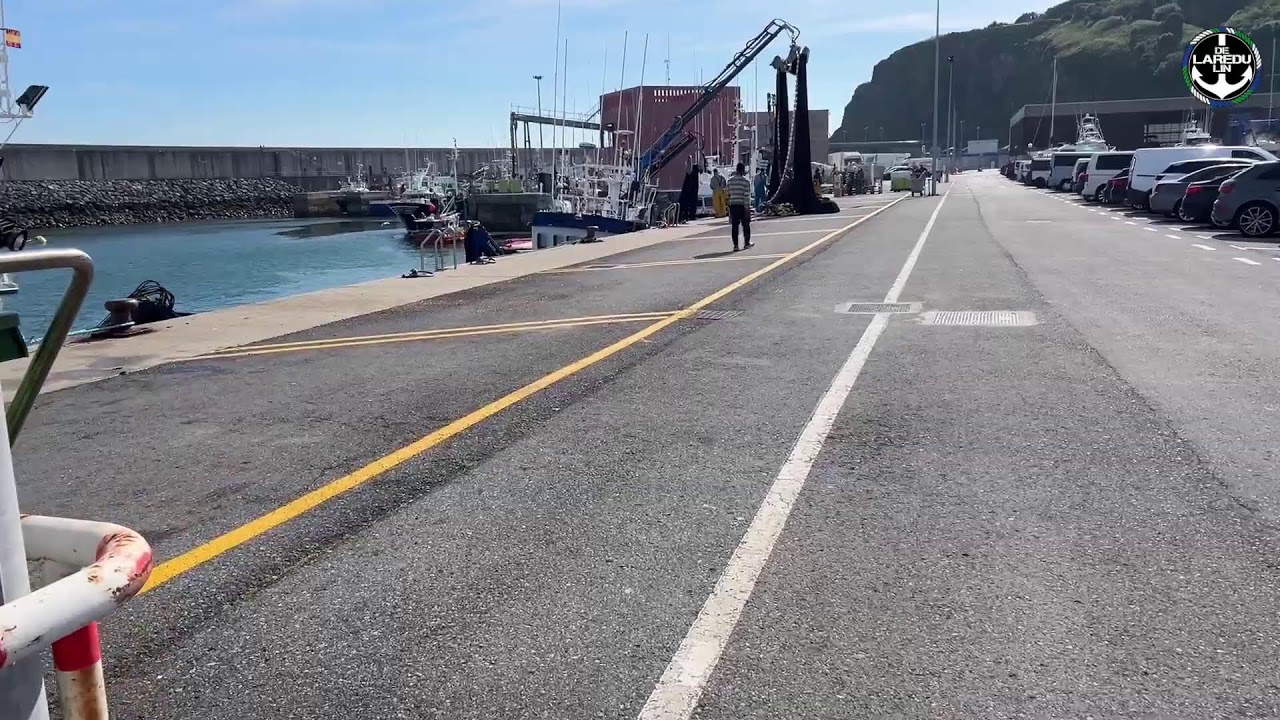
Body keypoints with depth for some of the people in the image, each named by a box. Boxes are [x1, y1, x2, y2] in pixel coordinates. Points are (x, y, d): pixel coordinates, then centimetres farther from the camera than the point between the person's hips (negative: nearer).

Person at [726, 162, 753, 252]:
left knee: (734, 226, 4)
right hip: (742, 205, -3)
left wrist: (729, 205, 13)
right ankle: (746, 243, 20)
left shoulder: (730, 180, 3)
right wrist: (747, 208, -11)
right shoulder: (746, 181, -8)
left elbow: (728, 194, 5)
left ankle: (735, 245, 2)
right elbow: (747, 196, -12)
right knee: (746, 225, 12)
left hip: (733, 205, 3)